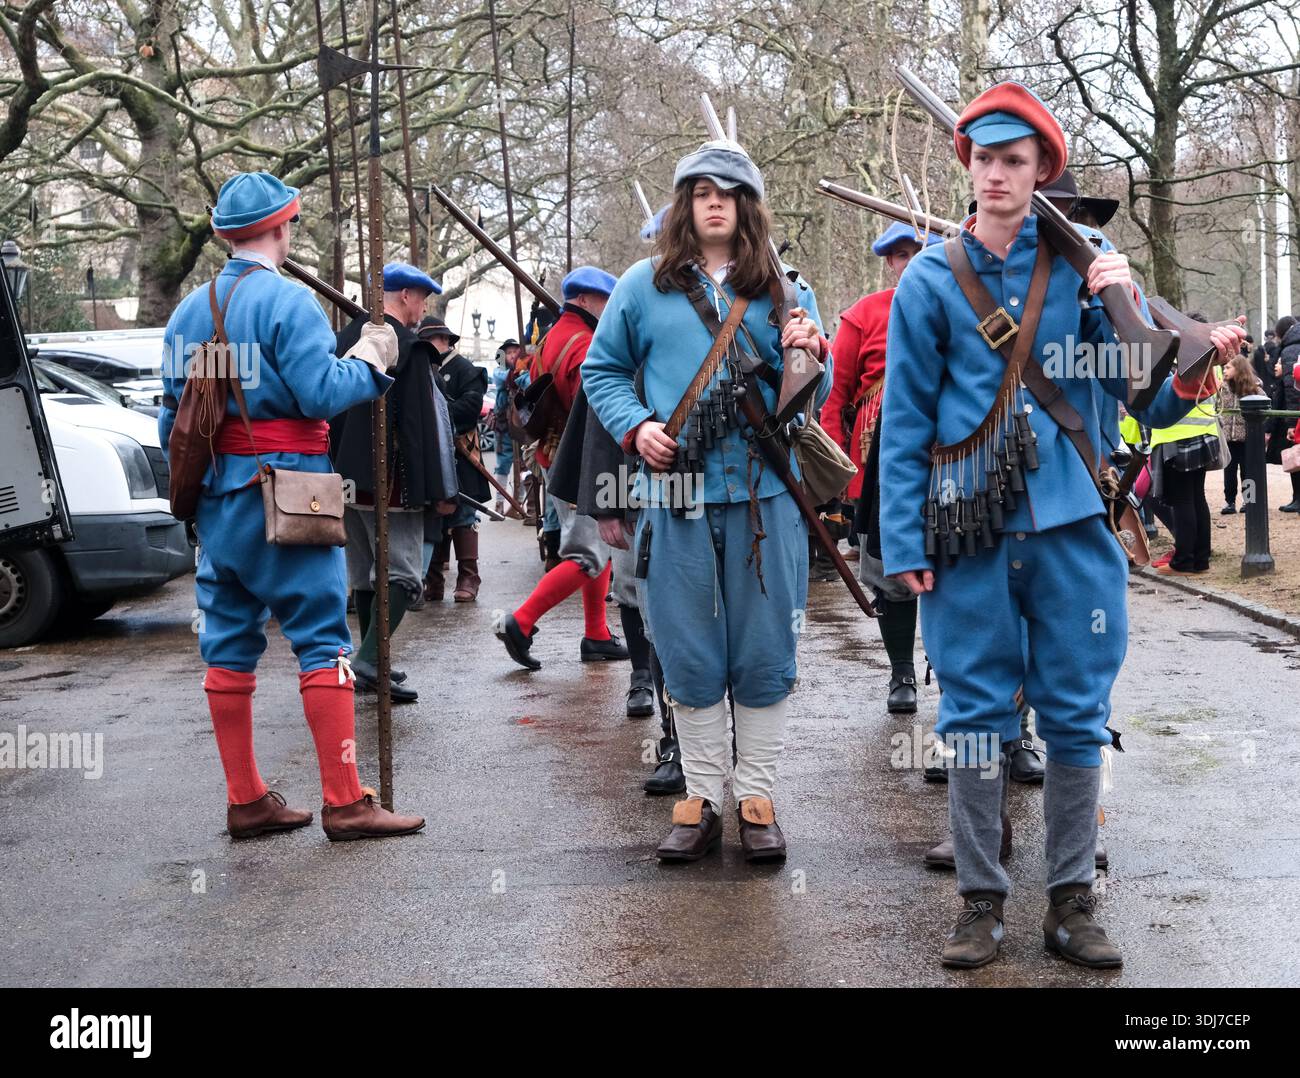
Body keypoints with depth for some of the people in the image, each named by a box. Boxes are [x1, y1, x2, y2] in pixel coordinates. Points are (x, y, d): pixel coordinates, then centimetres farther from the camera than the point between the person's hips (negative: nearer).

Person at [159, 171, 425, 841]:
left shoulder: (188, 311, 13)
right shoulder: (287, 301, -10)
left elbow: (171, 418, 15)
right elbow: (321, 393, -19)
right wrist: (369, 362, -1)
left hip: (214, 500, 7)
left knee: (228, 645, 10)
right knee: (321, 640, -3)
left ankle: (245, 801, 16)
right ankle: (344, 802, -4)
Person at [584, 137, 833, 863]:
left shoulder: (786, 289, 8)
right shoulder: (645, 286, 7)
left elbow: (814, 394, 6)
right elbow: (603, 370, 13)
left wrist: (813, 355, -16)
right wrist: (634, 426, -4)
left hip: (766, 494, 0)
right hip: (677, 496, 0)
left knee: (765, 654, 4)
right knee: (689, 655, 6)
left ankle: (758, 798, 16)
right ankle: (702, 799, 18)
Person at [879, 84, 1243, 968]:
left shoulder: (1084, 263, 6)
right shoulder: (931, 279, 4)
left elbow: (1145, 398, 1)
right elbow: (905, 419, 3)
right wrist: (904, 541, -3)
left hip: (1071, 522, 1)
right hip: (970, 528, -1)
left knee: (1078, 716, 6)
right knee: (976, 716, 5)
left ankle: (1073, 901, 18)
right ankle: (981, 903, 16)